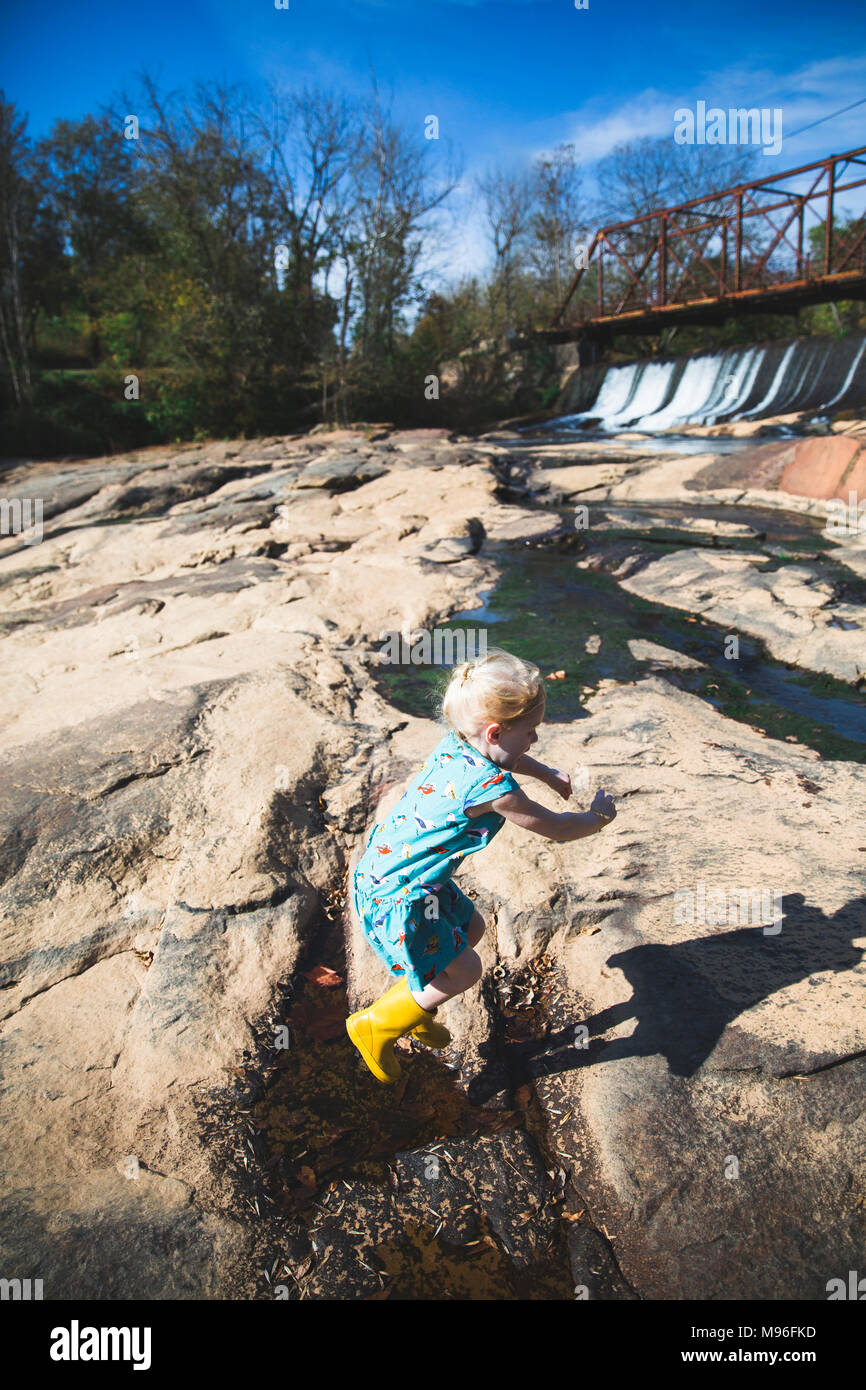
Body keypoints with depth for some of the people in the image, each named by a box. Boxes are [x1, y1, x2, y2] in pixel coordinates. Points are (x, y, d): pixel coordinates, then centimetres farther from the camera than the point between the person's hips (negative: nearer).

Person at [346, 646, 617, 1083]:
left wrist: (547, 774, 27)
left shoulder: (456, 743, -3)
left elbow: (501, 755, 23)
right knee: (463, 969, 1)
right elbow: (554, 828, -14)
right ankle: (377, 1025, 18)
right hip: (397, 895, -10)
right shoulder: (492, 787, -29)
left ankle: (414, 1006, 40)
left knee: (470, 927, 23)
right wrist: (598, 816, 5)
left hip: (386, 865, 10)